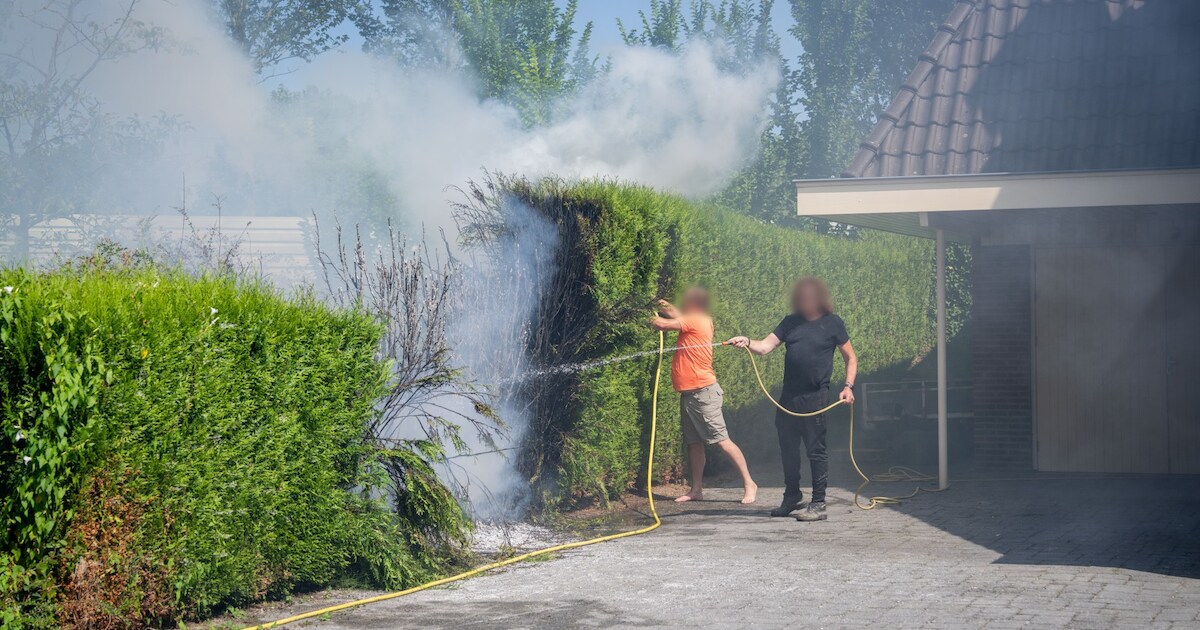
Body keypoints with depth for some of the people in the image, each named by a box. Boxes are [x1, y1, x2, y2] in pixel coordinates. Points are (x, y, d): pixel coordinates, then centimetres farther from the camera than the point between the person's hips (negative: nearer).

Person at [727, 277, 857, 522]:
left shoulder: (832, 324, 3)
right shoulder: (791, 323, 12)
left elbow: (851, 358, 7)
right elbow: (765, 346, 2)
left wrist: (848, 386, -6)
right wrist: (747, 343, -18)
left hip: (816, 396, -5)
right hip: (789, 396, 5)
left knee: (816, 449, -4)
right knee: (788, 447, 11)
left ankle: (818, 504, 1)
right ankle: (792, 497, 26)